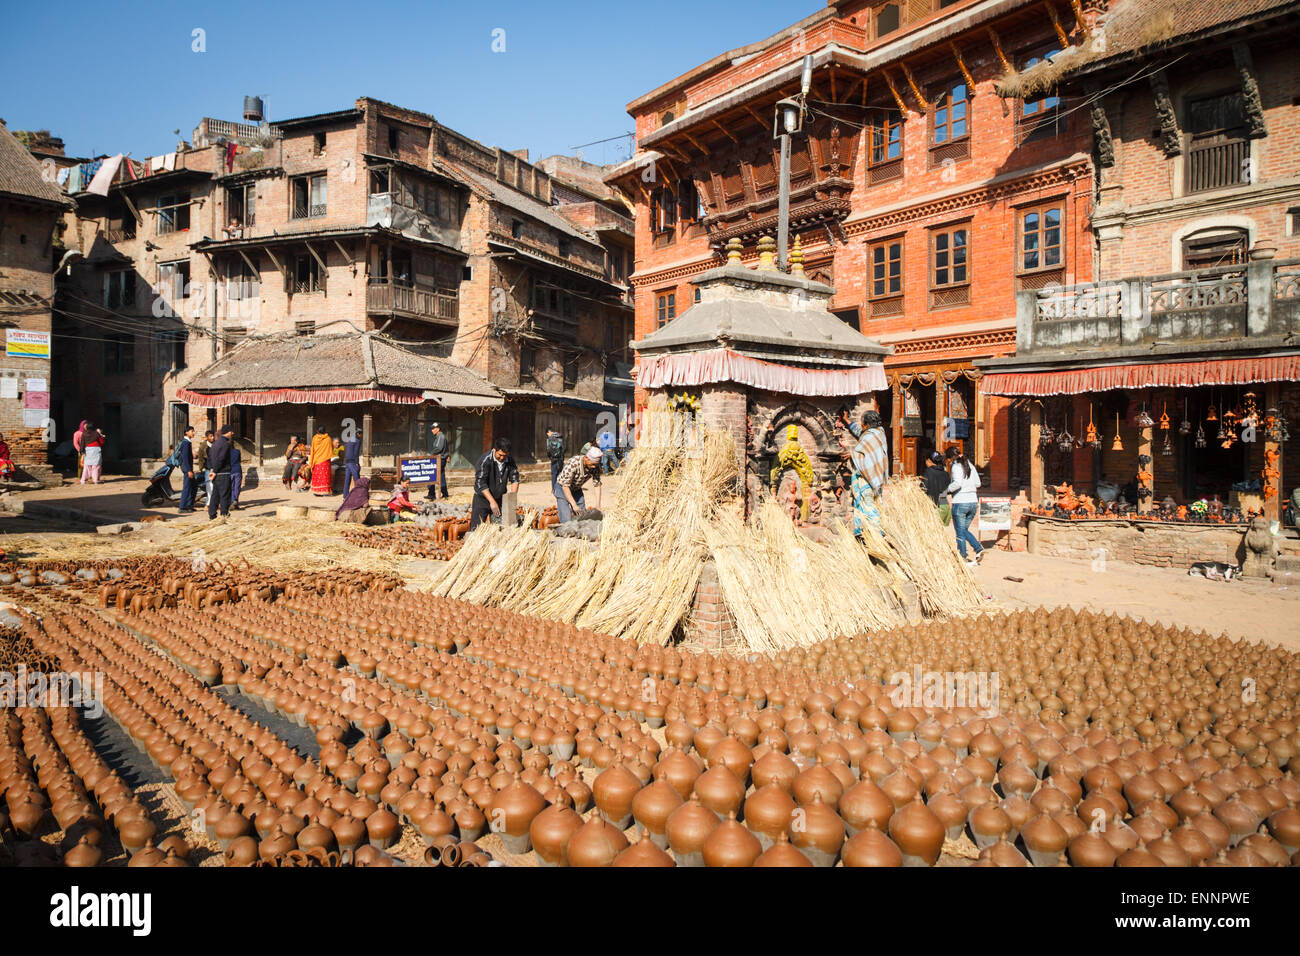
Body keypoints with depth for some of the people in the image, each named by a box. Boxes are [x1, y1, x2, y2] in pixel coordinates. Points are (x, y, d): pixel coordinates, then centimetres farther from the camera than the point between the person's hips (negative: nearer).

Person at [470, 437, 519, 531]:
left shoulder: (510, 461, -4)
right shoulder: (485, 460, -19)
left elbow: (515, 479, 3)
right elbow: (480, 483, -22)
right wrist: (492, 501, -27)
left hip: (500, 498, 4)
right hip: (483, 498, -4)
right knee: (477, 528, -7)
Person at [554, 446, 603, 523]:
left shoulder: (595, 467, -19)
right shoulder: (573, 463, -34)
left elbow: (597, 485, -11)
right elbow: (565, 486, -31)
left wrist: (598, 506, -18)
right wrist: (574, 505, -34)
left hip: (576, 490, 5)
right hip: (562, 488, -5)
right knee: (566, 520, -15)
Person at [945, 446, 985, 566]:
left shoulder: (956, 466, -9)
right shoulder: (970, 465, 12)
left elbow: (957, 483, -25)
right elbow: (978, 484, 16)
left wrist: (948, 489, -10)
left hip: (960, 503, -7)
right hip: (973, 502, 7)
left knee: (960, 532, 5)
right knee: (964, 530, 20)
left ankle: (963, 558, 9)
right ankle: (979, 549, 4)